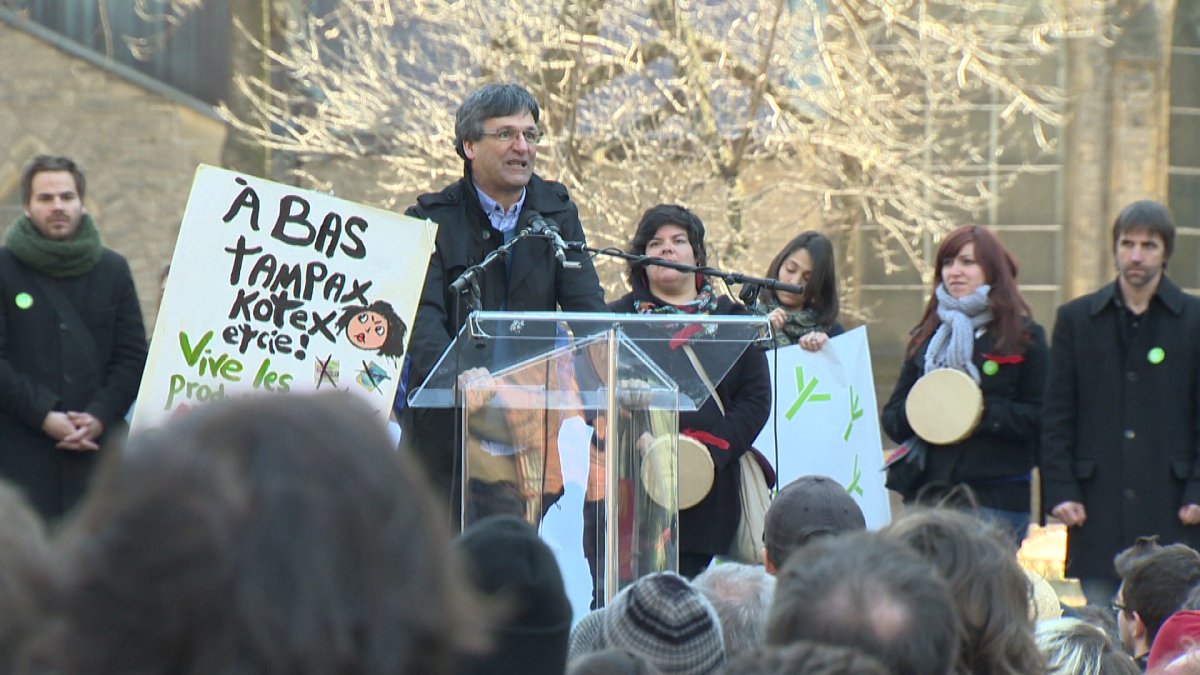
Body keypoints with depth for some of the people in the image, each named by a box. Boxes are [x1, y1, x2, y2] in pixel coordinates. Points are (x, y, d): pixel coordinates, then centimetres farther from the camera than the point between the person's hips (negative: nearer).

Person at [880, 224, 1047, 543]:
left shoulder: (1023, 336, 4)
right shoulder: (926, 336, 17)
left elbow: (1040, 418, -4)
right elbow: (891, 418, 14)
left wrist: (984, 413, -16)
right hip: (927, 492, 4)